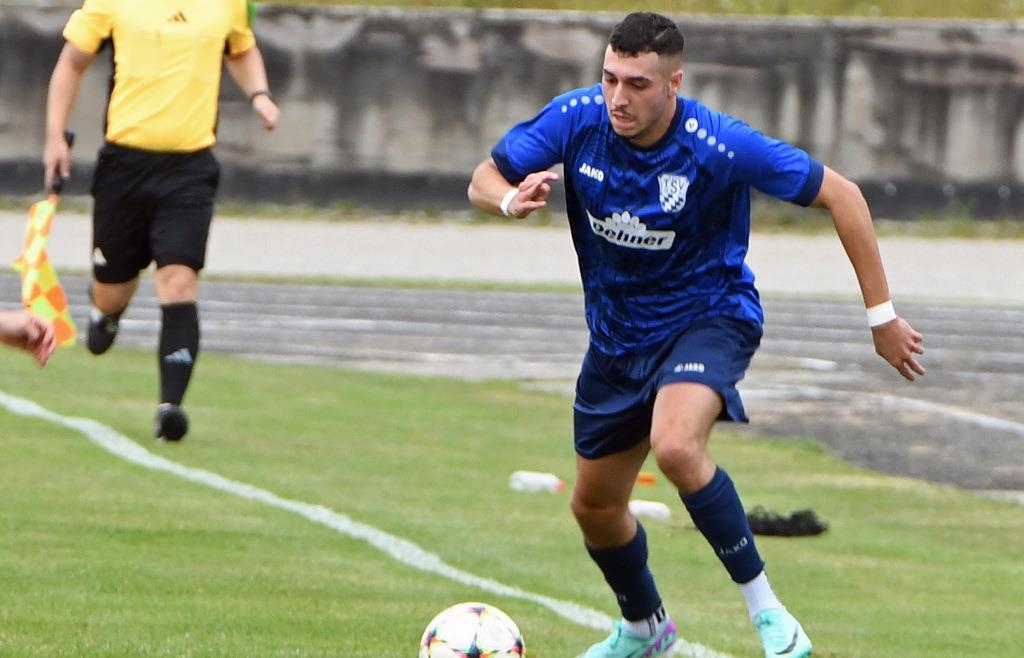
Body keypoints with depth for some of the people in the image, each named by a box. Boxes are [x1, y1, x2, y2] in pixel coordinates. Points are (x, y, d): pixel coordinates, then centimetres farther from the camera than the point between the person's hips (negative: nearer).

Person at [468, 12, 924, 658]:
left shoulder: (720, 145, -27)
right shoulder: (577, 119, -16)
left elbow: (840, 195, -18)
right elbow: (483, 180, -3)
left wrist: (882, 315, -16)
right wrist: (513, 199, -29)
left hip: (709, 317, -5)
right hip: (618, 331, 5)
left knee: (675, 446, -35)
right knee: (595, 507, 15)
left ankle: (763, 603, -19)